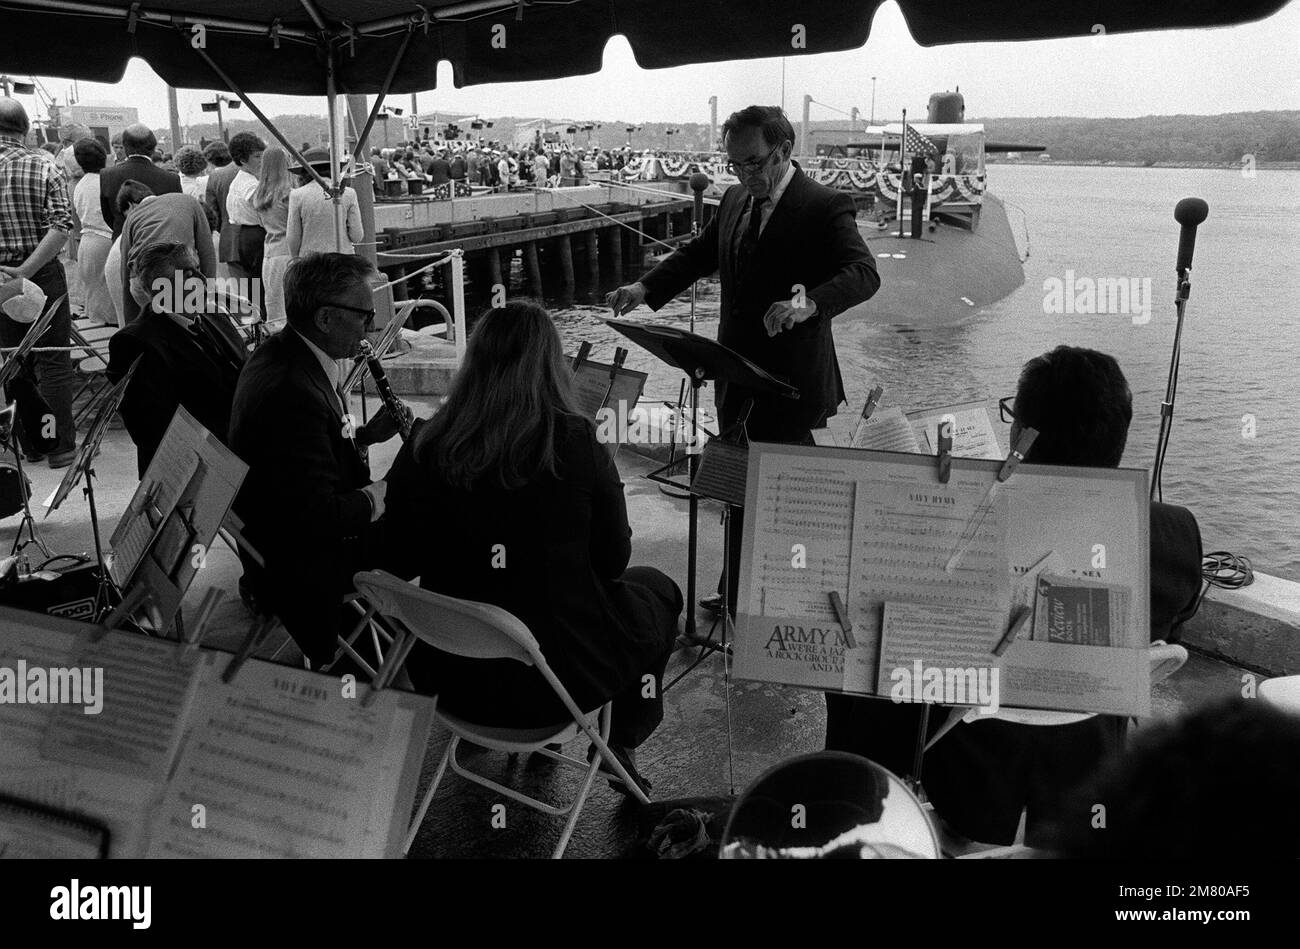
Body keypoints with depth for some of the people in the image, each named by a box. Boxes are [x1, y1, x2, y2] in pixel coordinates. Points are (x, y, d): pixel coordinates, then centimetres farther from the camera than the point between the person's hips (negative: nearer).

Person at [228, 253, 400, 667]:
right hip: (299, 569, -11)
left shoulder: (284, 354, 2)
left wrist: (363, 434, 4)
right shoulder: (289, 392, -31)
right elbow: (318, 516, -31)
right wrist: (370, 501, -14)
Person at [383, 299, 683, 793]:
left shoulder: (424, 448, -10)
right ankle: (622, 742, 31)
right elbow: (613, 561, -8)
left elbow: (398, 563, -1)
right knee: (656, 588, 25)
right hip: (562, 676, -3)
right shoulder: (576, 443, -17)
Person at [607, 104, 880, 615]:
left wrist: (810, 303, -43)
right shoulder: (735, 200, 10)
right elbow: (698, 253, 17)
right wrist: (645, 287, 0)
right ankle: (737, 593, 33)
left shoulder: (824, 207, -13)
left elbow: (864, 273, -24)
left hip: (789, 381, -7)